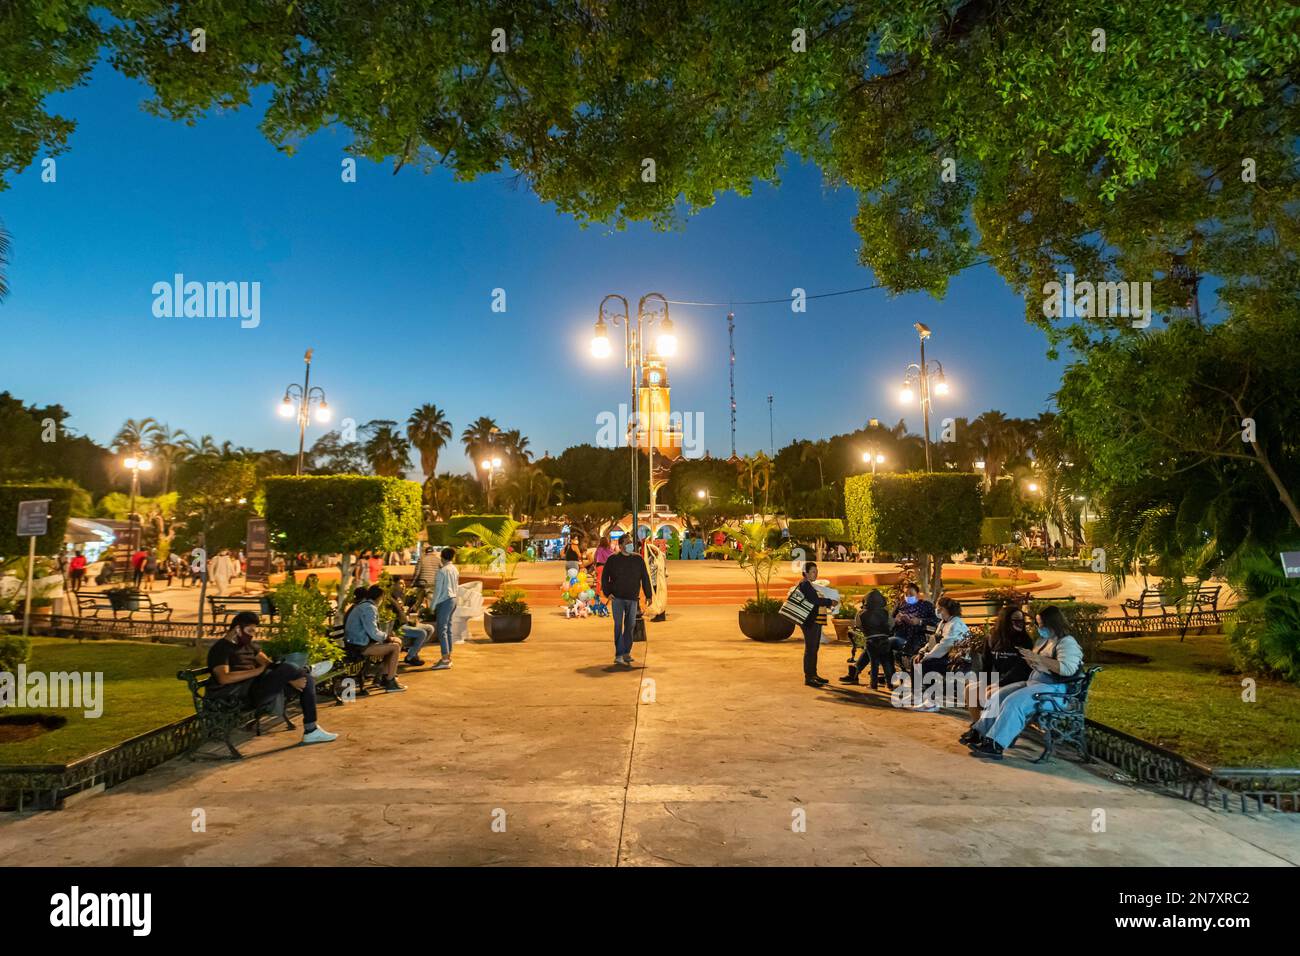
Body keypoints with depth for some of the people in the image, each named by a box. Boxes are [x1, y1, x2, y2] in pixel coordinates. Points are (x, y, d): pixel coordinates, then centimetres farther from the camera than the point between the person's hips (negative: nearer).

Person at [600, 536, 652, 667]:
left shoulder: (638, 559, 5)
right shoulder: (612, 559, 1)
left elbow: (645, 577, 8)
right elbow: (604, 577, 5)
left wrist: (648, 595, 5)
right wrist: (607, 592, -7)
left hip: (633, 598, 2)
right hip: (617, 598, -2)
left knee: (630, 626, 7)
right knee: (618, 625, -6)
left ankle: (626, 653, 19)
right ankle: (619, 655, -5)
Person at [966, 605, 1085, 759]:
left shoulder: (1067, 642, -10)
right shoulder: (1042, 640, 18)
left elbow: (1068, 669, -25)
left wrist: (1038, 658, -22)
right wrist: (1029, 658, 1)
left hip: (1054, 688, -10)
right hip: (1034, 682, 10)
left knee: (1013, 702, -28)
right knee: (999, 695, -3)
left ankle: (995, 745, -29)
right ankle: (980, 732, -3)